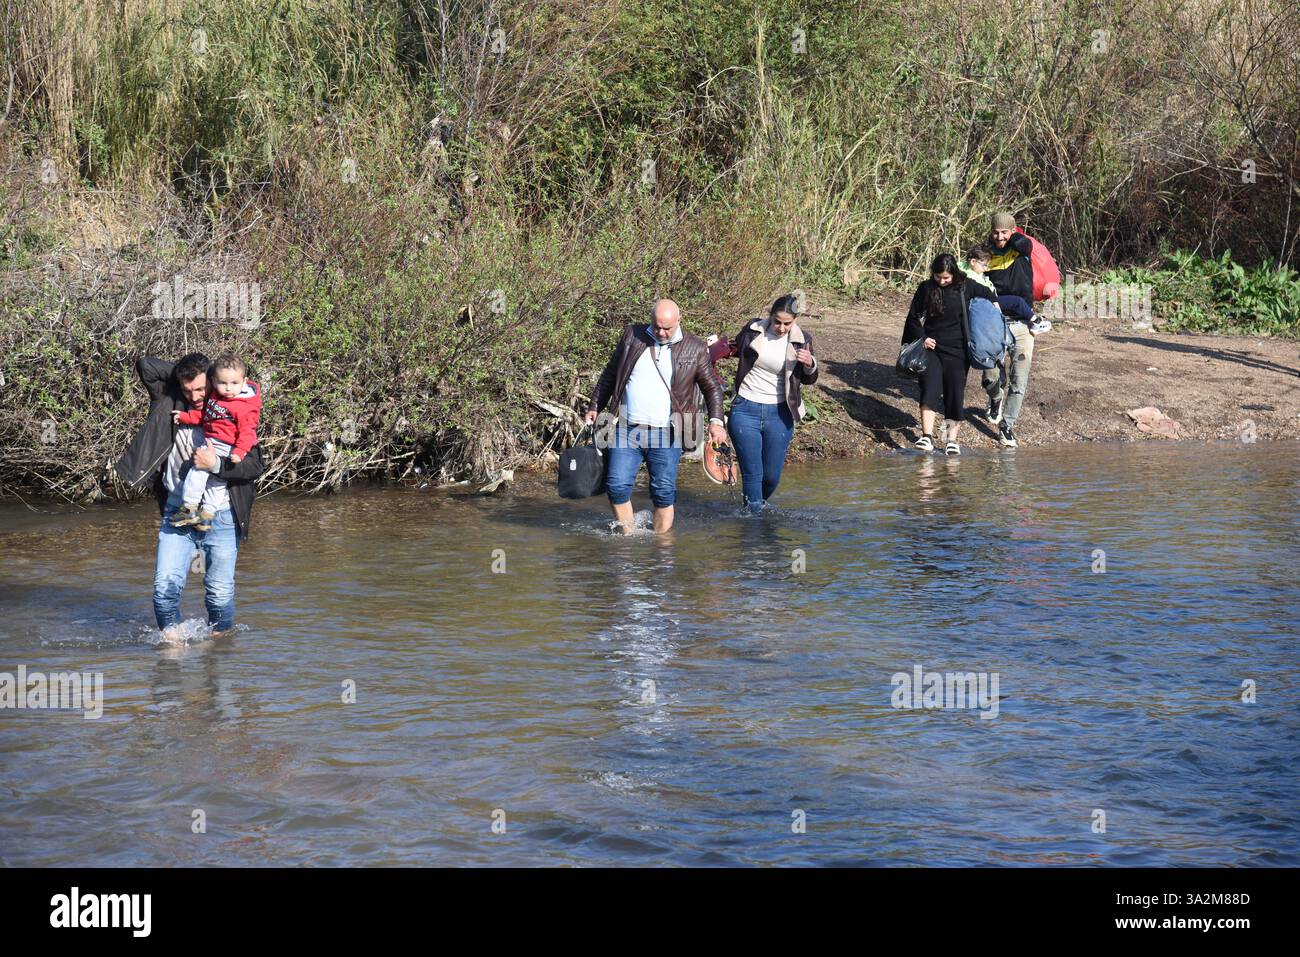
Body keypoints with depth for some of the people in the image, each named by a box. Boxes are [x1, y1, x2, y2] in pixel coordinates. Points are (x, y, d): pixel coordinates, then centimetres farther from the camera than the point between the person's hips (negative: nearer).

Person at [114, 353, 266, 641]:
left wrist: (216, 464, -20)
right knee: (166, 584, -9)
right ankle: (171, 637, 7)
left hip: (220, 517, -2)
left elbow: (256, 465, -8)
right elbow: (145, 365, 5)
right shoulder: (171, 404, 7)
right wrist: (181, 372, 4)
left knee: (220, 591, 1)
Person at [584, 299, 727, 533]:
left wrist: (716, 421, -6)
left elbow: (712, 387, 8)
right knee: (617, 486, -4)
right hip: (625, 429, 2)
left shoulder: (695, 348, 2)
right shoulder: (632, 336, 7)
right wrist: (595, 406, 15)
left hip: (665, 434, -2)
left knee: (664, 492, -1)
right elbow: (610, 374, 16)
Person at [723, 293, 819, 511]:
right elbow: (734, 349, 17)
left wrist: (809, 364, -15)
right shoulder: (753, 331, -4)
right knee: (752, 474, -3)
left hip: (779, 414, 1)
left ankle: (760, 504, 38)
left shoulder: (801, 340, -3)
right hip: (745, 411, -1)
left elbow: (809, 380, 7)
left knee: (772, 477, 8)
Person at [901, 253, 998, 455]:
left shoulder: (966, 287, -2)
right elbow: (913, 317, 8)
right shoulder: (926, 289, 0)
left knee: (955, 394, 2)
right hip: (931, 347, 0)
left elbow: (990, 297, 16)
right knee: (930, 390, -15)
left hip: (957, 350, 0)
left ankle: (952, 440, 11)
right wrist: (921, 338, -4)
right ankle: (927, 437, -20)